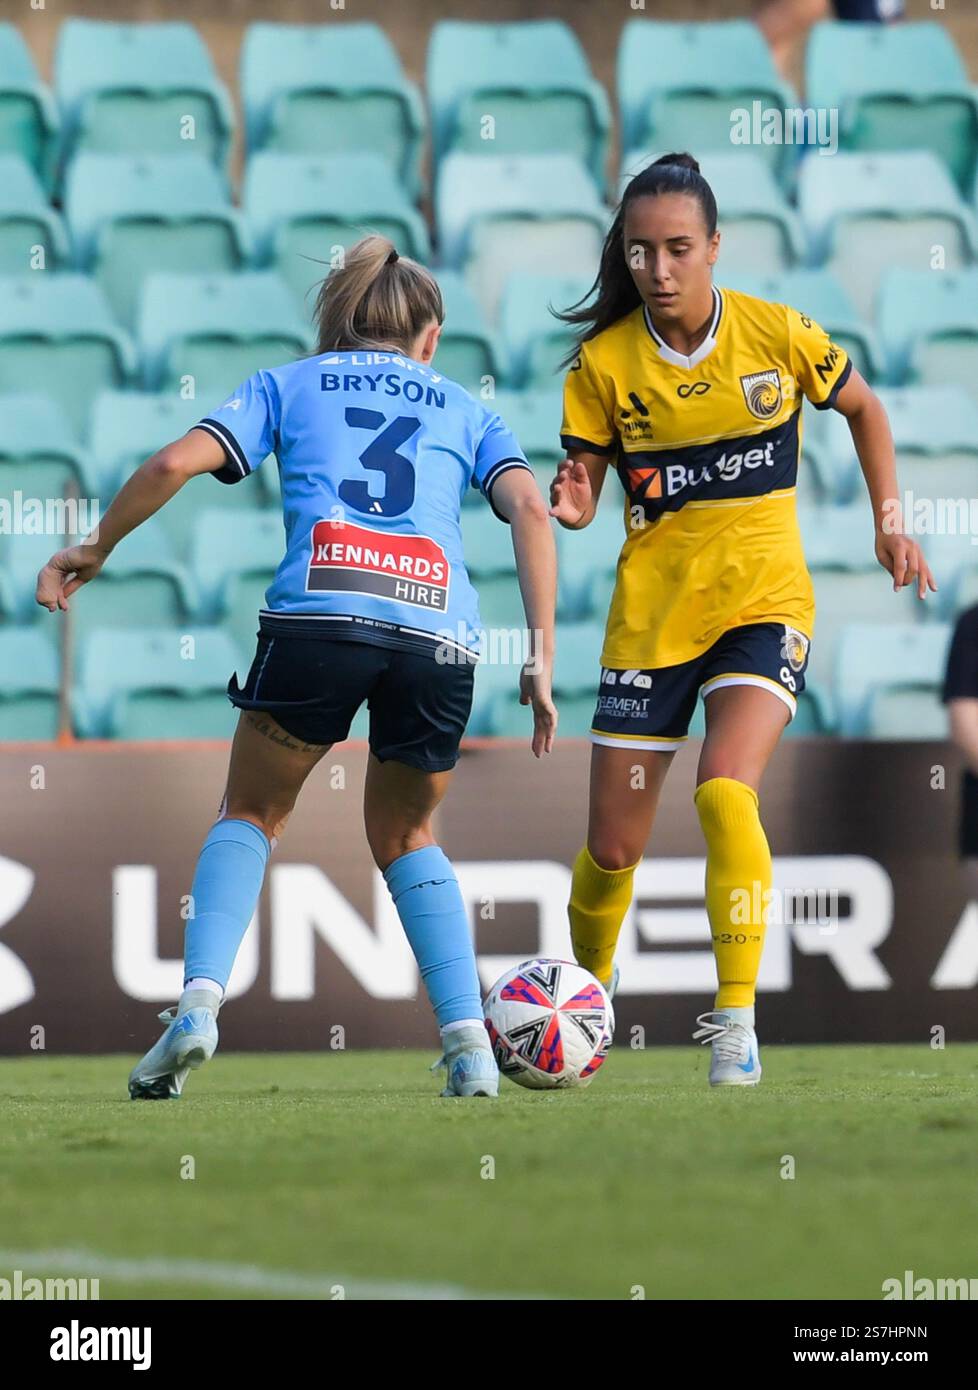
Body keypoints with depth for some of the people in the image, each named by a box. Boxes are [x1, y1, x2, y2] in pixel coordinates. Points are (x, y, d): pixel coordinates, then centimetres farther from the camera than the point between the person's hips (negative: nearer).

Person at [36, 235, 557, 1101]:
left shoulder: (287, 385, 24)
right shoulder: (461, 407, 27)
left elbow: (178, 462, 9)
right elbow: (529, 507, 9)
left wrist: (95, 550, 22)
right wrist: (541, 659, 6)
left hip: (317, 614, -2)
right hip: (440, 634, 2)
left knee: (251, 816, 20)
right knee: (405, 837, 25)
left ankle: (200, 1000, -3)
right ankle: (470, 1041, 8)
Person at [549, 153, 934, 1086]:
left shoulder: (777, 334, -6)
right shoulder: (605, 361, -6)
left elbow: (862, 408, 11)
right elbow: (581, 479, -2)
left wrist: (888, 522, 7)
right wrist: (572, 506, -25)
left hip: (763, 599, -1)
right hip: (651, 613, 1)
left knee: (725, 792, -26)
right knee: (613, 848, 4)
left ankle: (736, 1021, -17)